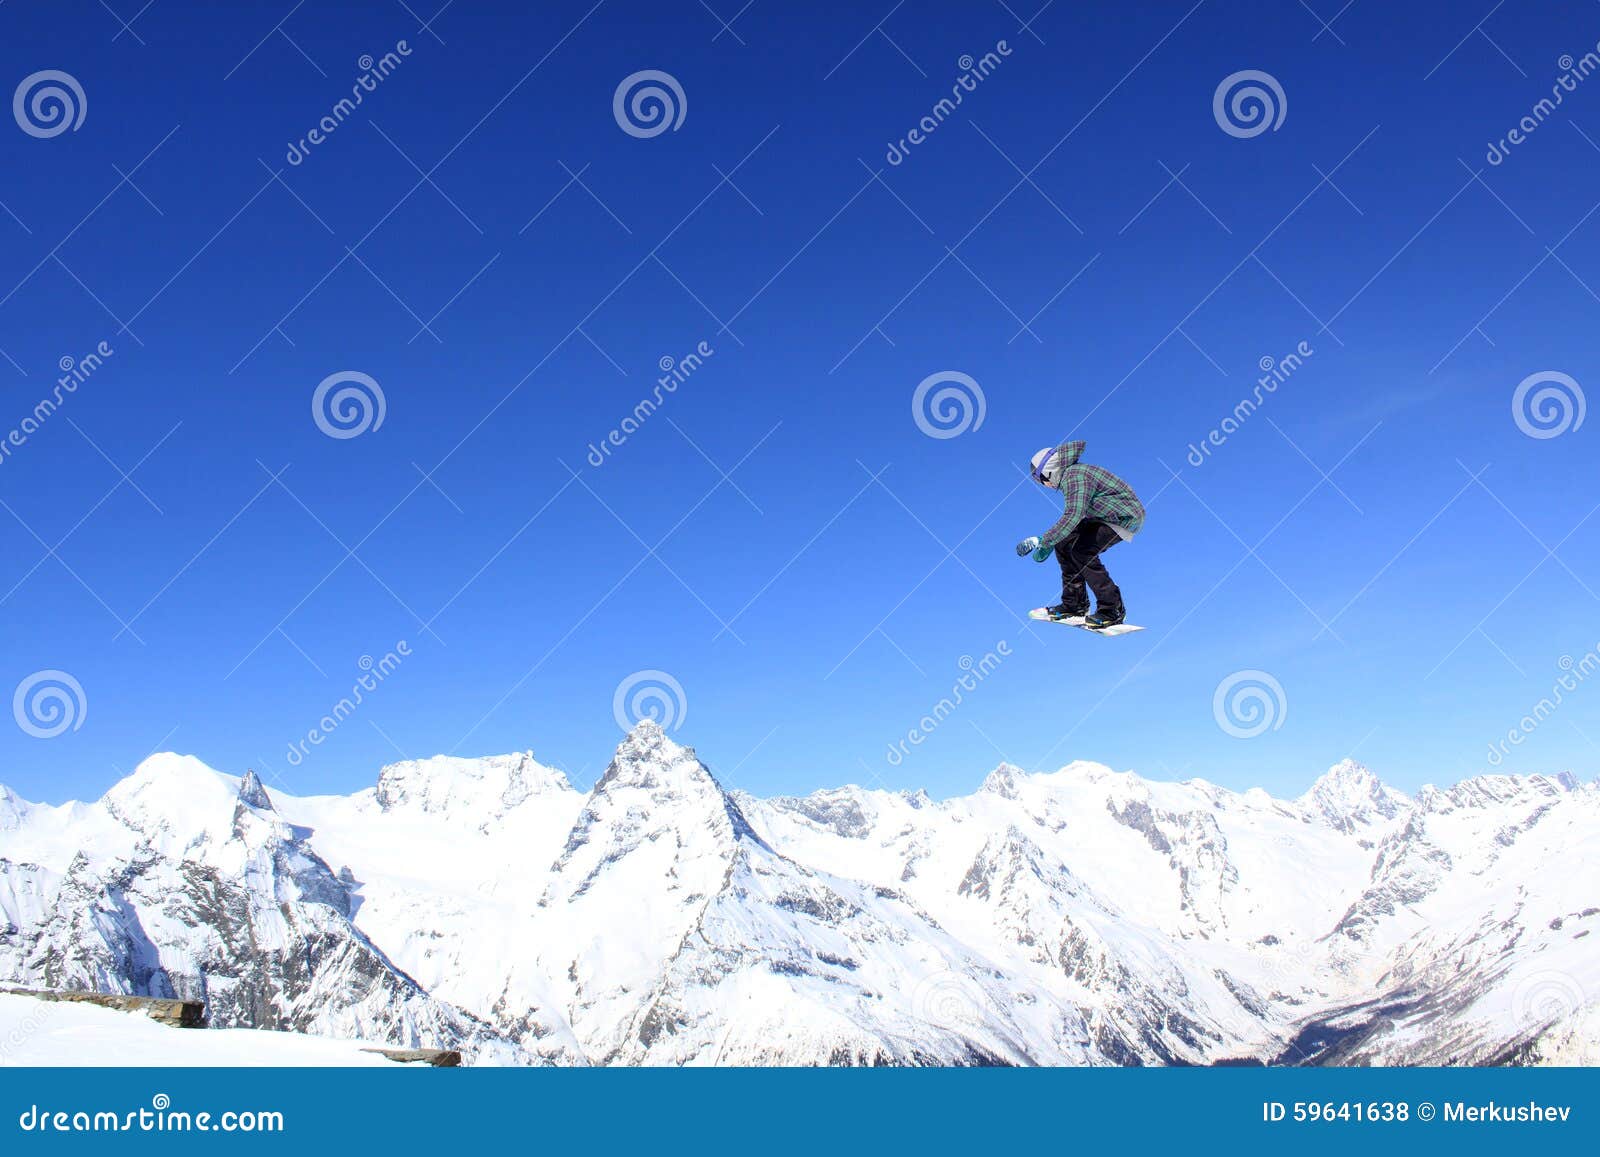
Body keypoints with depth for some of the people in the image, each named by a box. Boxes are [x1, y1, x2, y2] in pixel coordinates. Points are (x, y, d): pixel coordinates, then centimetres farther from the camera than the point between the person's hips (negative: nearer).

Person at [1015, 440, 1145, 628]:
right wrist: (1048, 539, 14)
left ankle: (1112, 610, -15)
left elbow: (1074, 515, -34)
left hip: (1125, 516, -11)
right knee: (1064, 543, 4)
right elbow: (1073, 513, 19)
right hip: (1106, 516, 11)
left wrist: (1046, 542, -31)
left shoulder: (1074, 476, -22)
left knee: (1082, 551, -22)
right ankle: (1075, 605, 11)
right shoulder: (1072, 474, 10)